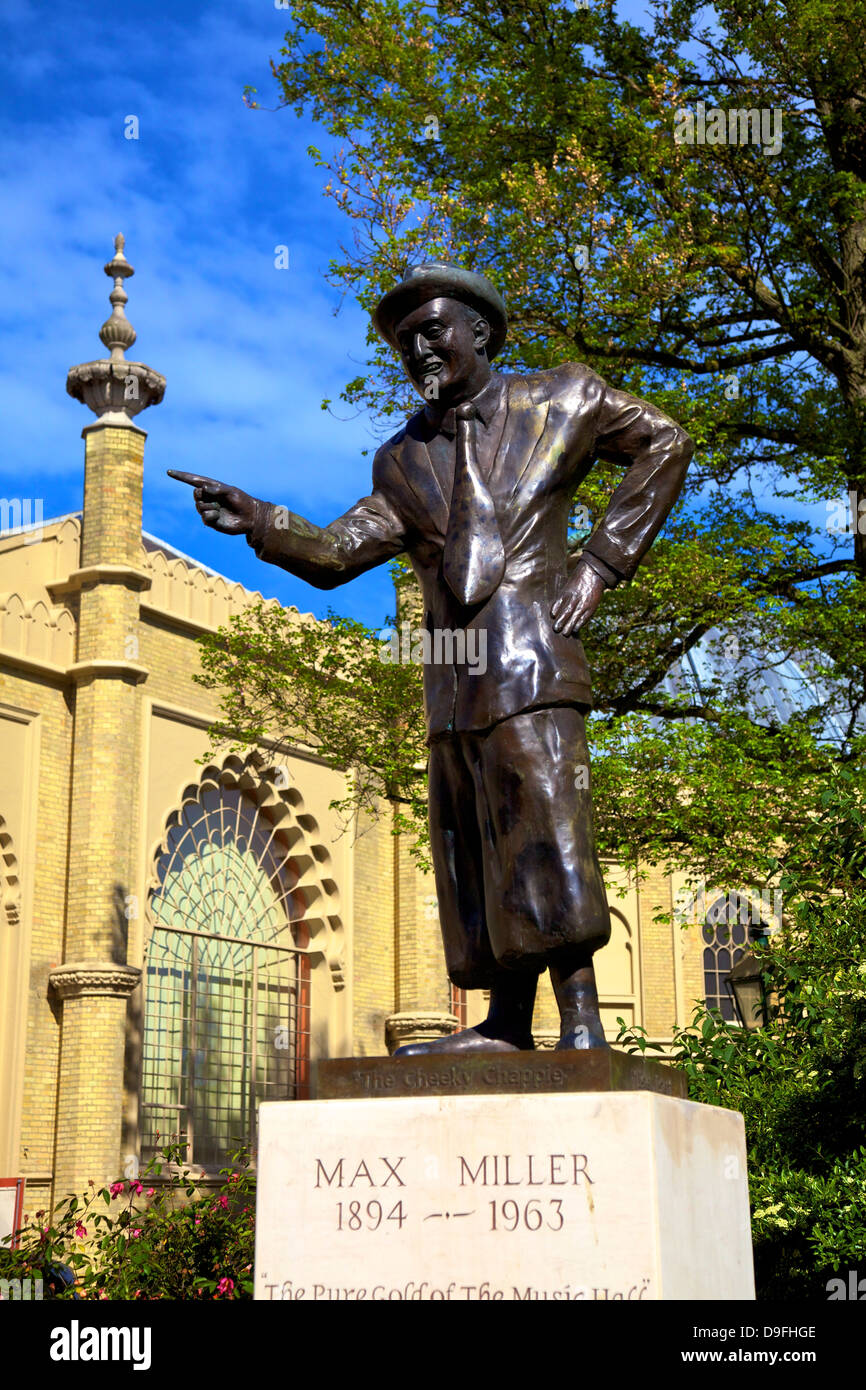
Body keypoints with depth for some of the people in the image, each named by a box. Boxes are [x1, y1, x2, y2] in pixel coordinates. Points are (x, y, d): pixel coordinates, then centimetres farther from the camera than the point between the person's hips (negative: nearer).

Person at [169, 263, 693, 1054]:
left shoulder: (561, 400, 8)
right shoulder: (403, 461, 18)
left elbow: (665, 444, 14)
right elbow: (336, 554, 10)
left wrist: (603, 563, 5)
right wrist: (255, 521, -8)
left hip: (528, 655, -5)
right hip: (452, 681, 5)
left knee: (544, 836, -13)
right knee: (477, 853, 4)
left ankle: (582, 1025, -11)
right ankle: (506, 1027, 8)